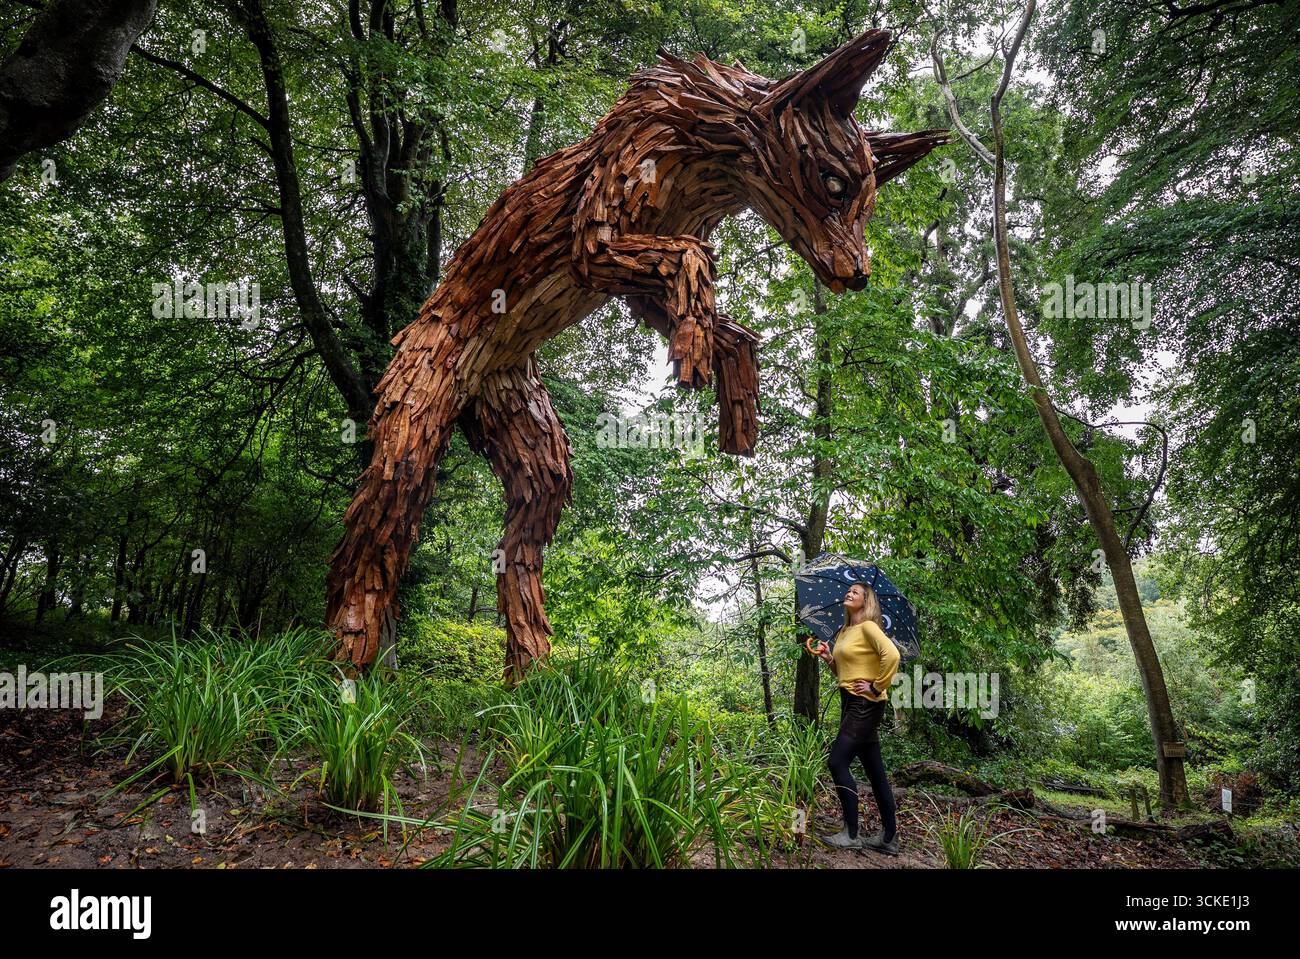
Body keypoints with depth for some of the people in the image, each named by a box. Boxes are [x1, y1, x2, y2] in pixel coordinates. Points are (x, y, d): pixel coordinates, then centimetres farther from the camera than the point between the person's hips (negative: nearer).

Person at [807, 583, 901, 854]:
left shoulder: (868, 626, -10)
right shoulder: (844, 633, 16)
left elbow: (891, 655, -25)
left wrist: (877, 687, -19)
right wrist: (828, 657, 6)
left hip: (865, 705, -9)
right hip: (851, 704, 9)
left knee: (838, 762, -11)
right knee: (874, 770, 9)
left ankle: (851, 835, -4)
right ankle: (889, 837, 14)